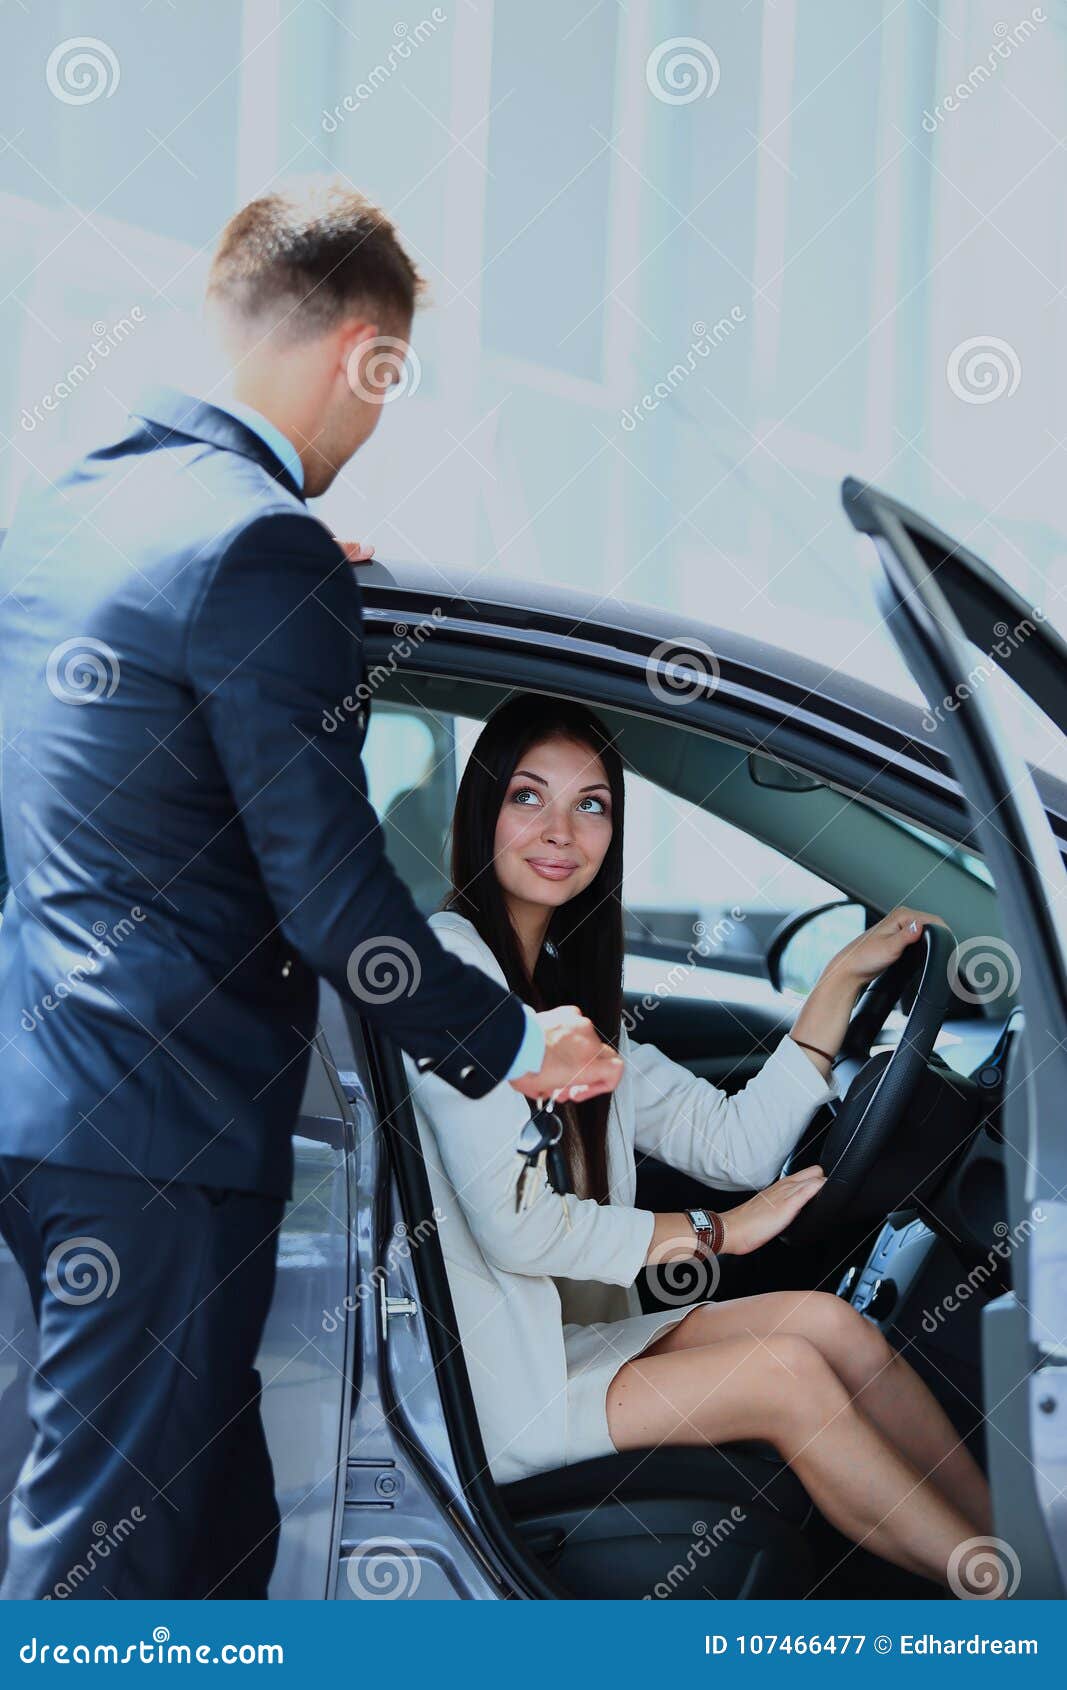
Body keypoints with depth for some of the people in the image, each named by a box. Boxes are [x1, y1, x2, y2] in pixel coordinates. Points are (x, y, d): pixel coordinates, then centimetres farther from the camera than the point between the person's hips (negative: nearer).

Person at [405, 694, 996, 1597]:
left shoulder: (565, 986, 14)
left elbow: (735, 1145, 8)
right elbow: (514, 1228, -19)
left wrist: (842, 980, 4)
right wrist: (712, 1233, -8)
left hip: (570, 1336, 8)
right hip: (484, 1380, -8)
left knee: (824, 1320, -6)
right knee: (786, 1372, -15)